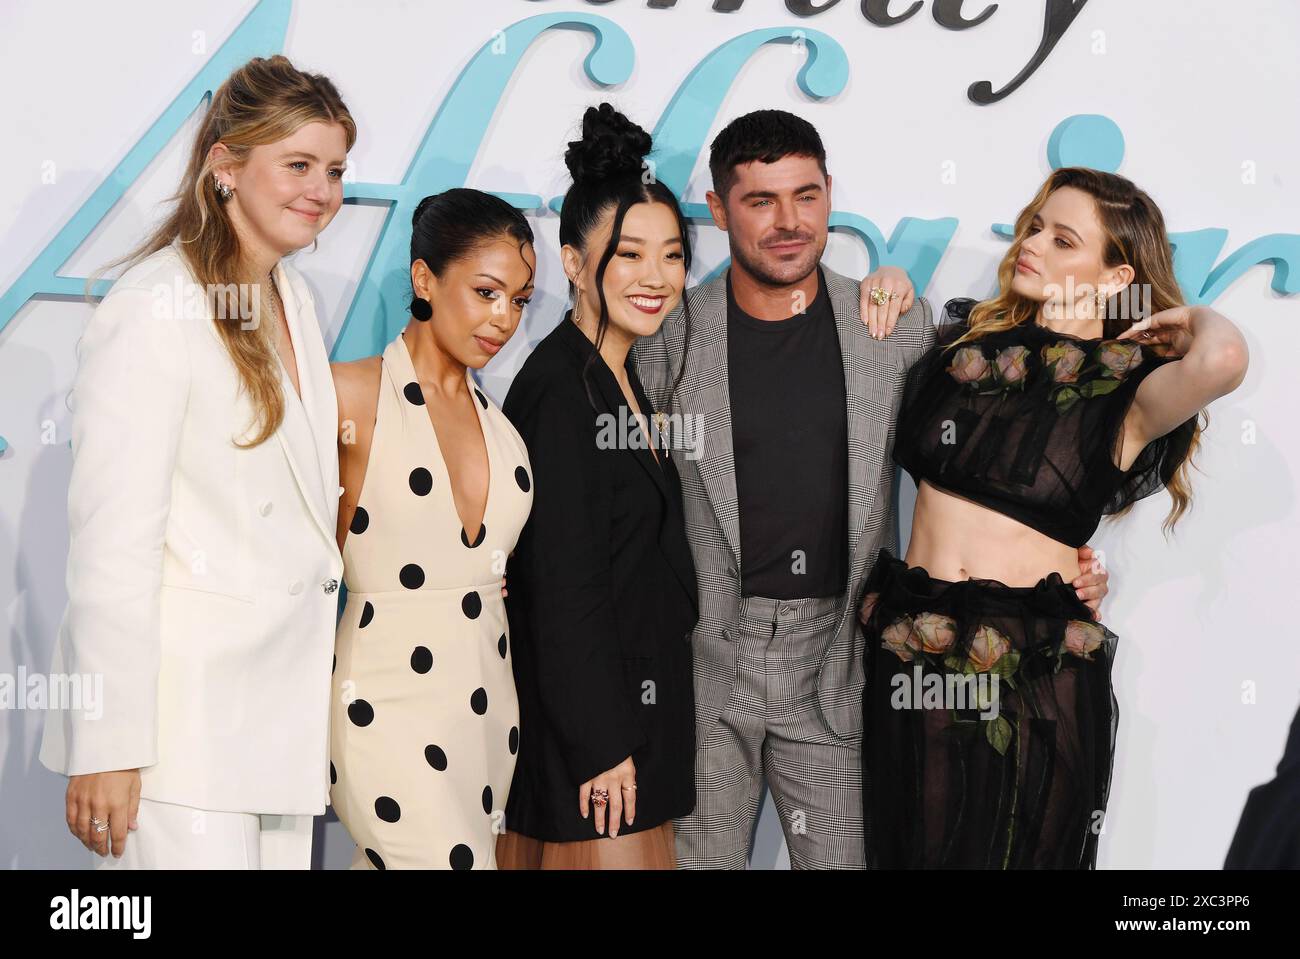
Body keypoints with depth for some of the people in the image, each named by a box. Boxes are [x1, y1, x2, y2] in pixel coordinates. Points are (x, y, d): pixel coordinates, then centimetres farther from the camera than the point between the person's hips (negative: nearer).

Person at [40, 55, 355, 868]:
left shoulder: (294, 297, 12)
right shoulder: (156, 309, -13)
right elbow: (113, 542, -17)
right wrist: (109, 747, -17)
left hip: (282, 702, 8)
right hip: (181, 706, -8)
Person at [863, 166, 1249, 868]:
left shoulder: (1129, 390, -8)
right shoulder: (968, 340, 6)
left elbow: (1223, 359, -32)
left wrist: (1194, 318, -11)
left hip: (1035, 674, -4)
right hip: (911, 655, 4)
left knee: (1015, 851, 13)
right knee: (908, 848, 18)